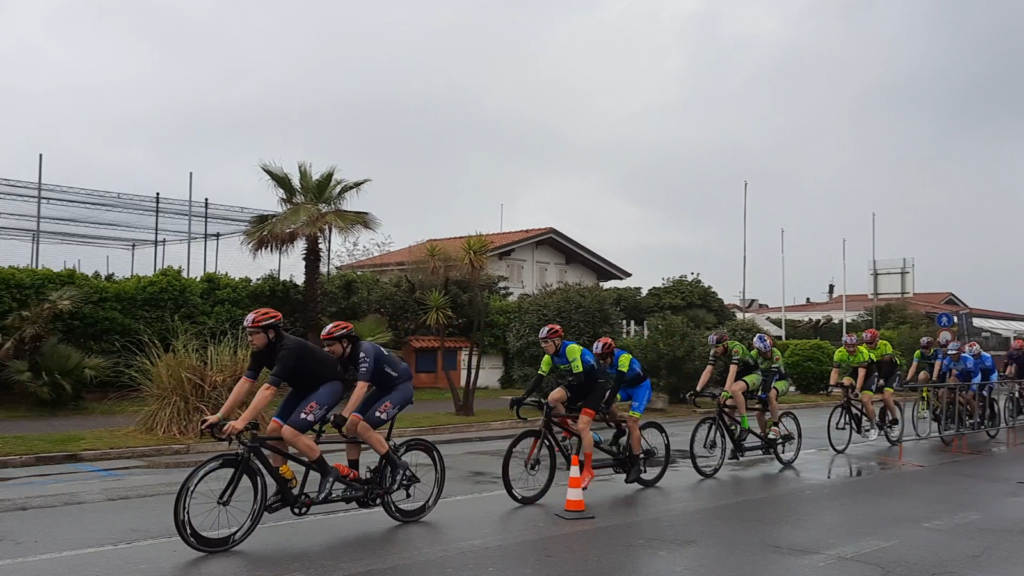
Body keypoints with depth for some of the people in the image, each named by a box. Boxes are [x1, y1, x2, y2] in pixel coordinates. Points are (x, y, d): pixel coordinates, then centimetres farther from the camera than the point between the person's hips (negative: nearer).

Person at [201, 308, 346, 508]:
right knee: (273, 430, -2)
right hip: (305, 386, 9)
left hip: (329, 385, -9)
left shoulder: (289, 348, -33)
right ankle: (285, 487, 11)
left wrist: (241, 422, -47)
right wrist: (219, 415, -13)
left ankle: (328, 472, -2)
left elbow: (268, 390, -41)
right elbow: (245, 383, -8)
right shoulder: (261, 350, -7)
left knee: (290, 432, -21)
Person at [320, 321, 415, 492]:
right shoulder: (344, 356, -5)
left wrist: (343, 416, -49)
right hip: (383, 387, 8)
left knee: (363, 428, -19)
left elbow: (361, 388, -41)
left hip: (401, 387, -8)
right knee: (351, 424, -4)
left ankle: (397, 465, -4)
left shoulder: (364, 351, -30)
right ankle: (354, 478, 4)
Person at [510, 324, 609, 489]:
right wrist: (523, 397, -18)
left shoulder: (571, 349, -27)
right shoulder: (549, 356, -3)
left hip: (596, 385, -7)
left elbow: (579, 377, -30)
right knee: (552, 399, -22)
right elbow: (539, 378, -7)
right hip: (580, 384, 7)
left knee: (582, 426, -18)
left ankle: (588, 470, -6)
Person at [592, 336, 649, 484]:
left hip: (641, 386, -6)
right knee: (602, 399, -21)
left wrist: (607, 403, -44)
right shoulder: (602, 360, -13)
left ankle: (635, 465, -11)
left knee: (631, 423, -18)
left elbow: (618, 382, -39)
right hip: (626, 386, 6)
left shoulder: (623, 357, -32)